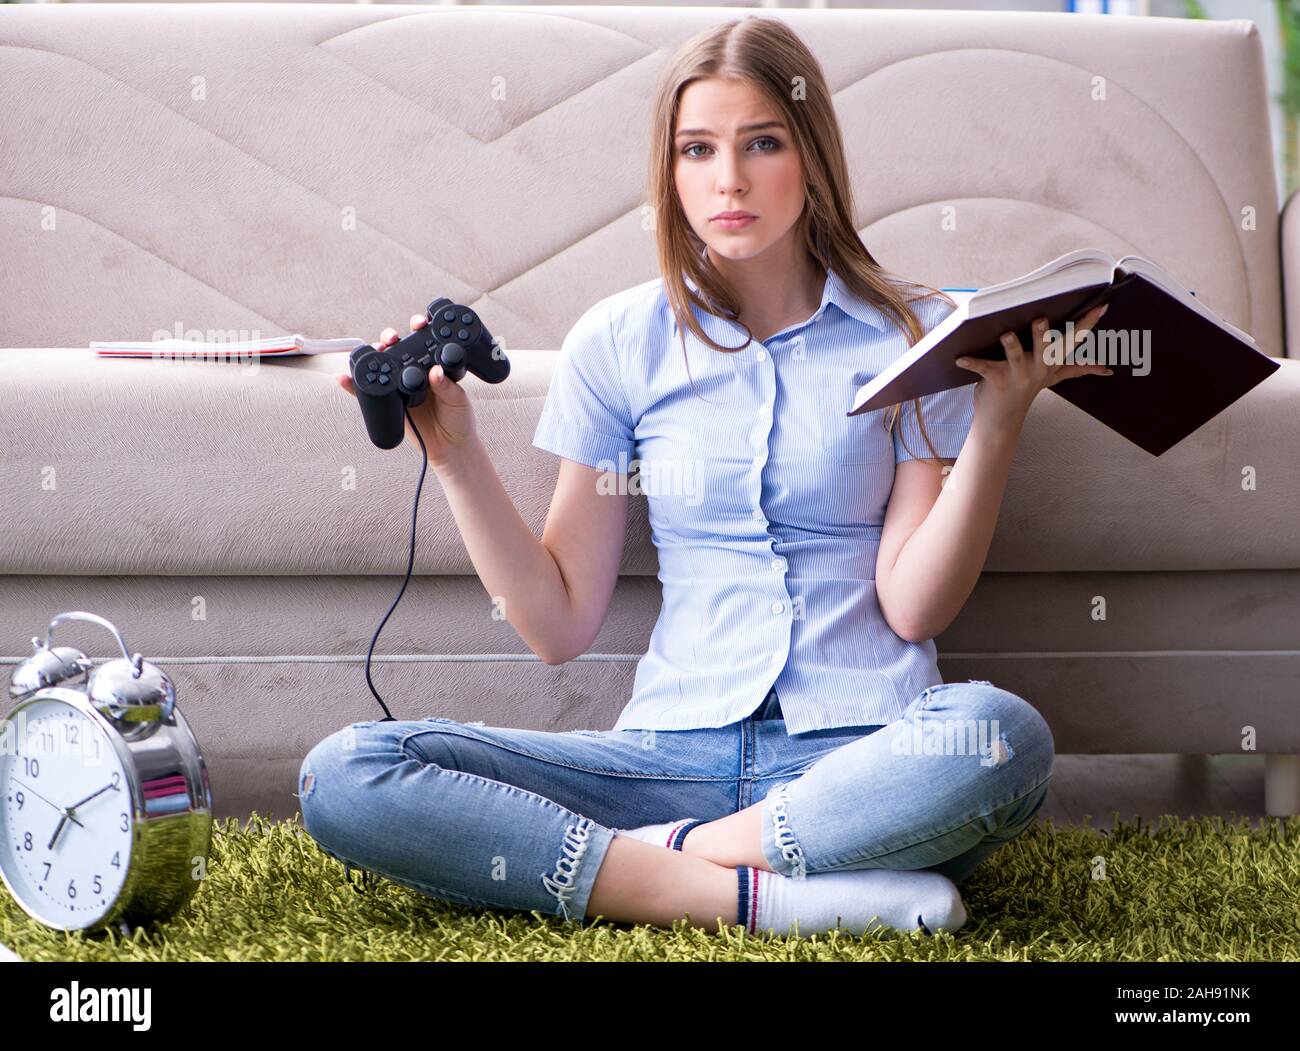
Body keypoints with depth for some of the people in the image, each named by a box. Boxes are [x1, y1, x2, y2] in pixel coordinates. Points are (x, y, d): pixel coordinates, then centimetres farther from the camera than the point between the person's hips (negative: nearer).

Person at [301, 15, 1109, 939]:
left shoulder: (915, 335, 6)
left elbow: (914, 605, -2)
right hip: (675, 750, 2)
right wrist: (456, 455, 0)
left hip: (865, 757, -2)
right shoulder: (618, 343, 10)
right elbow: (560, 623, 9)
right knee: (343, 776, -20)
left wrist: (999, 422, -11)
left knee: (1000, 735, -38)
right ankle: (744, 895, -27)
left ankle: (666, 856, -20)